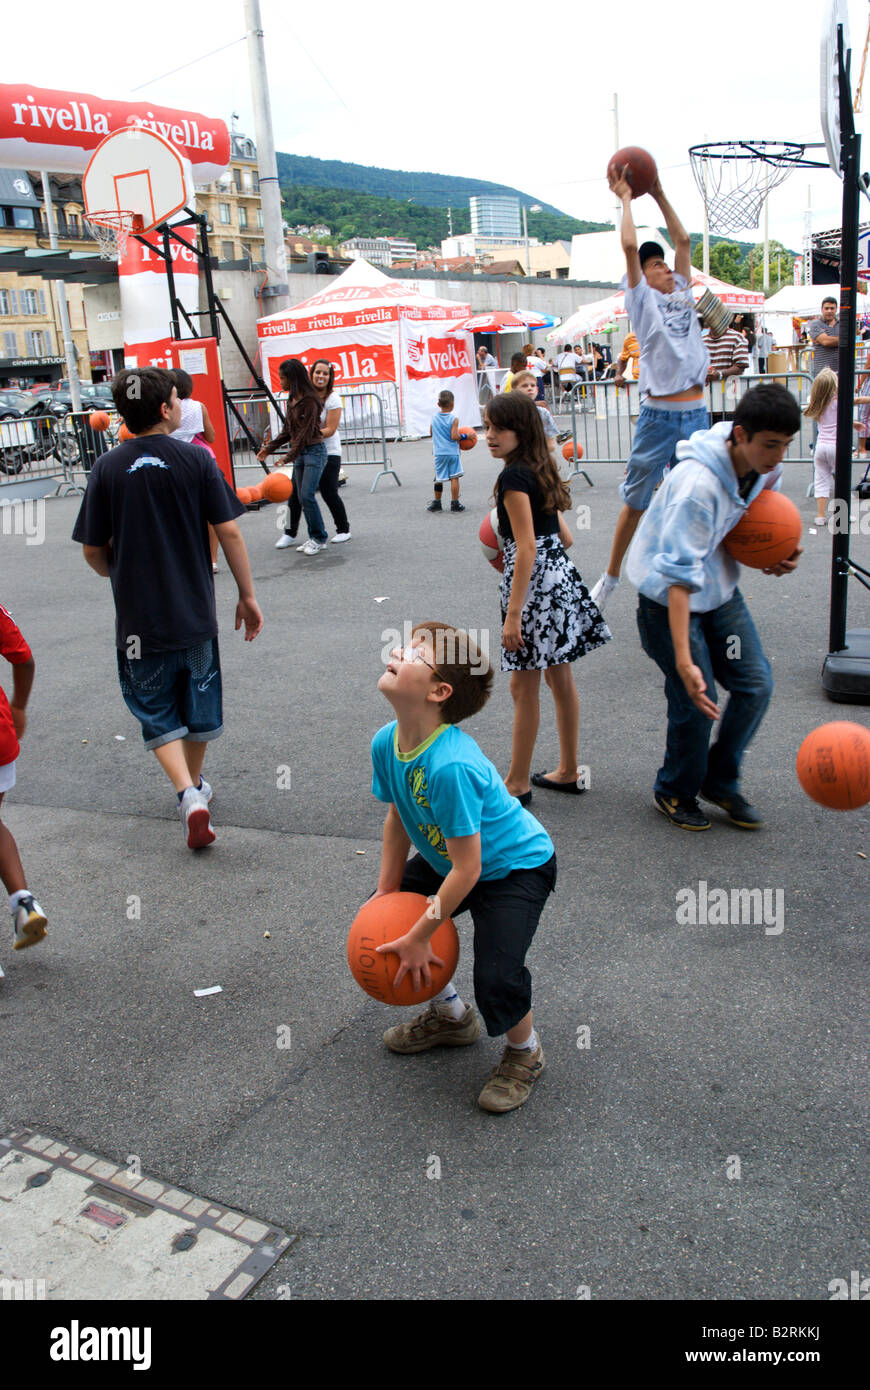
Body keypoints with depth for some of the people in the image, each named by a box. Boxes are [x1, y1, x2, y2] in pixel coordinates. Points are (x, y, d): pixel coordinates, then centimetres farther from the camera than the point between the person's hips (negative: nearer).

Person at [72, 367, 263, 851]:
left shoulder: (108, 468, -5)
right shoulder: (196, 459, -7)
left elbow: (93, 549, -1)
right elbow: (229, 531, -10)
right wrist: (248, 596, -1)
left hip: (139, 617, 0)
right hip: (196, 611, 1)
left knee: (158, 713, 10)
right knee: (199, 700, 20)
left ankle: (188, 794, -7)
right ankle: (196, 784, 36)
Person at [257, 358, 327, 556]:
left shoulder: (310, 400, -15)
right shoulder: (291, 400, 12)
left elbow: (306, 432, -21)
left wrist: (289, 456, -27)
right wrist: (269, 448, 12)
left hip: (314, 451, -9)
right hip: (299, 453, 9)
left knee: (307, 495, -15)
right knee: (301, 497, 6)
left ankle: (319, 539, -4)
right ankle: (314, 538, 13)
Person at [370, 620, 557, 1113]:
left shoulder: (452, 766, -38)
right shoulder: (386, 743, -14)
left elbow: (466, 870, -30)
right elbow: (398, 817, 3)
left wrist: (419, 937, -20)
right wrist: (386, 893, 6)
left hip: (516, 866, -8)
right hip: (449, 857, 9)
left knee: (497, 977, -21)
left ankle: (525, 1052, 16)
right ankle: (452, 1016, 32)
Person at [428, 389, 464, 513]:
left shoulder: (434, 417, 4)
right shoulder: (454, 419, -9)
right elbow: (454, 436, -16)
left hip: (439, 452, 4)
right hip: (452, 452, -4)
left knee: (439, 478, 12)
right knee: (454, 478, 3)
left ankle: (436, 503, 21)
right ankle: (455, 504, 4)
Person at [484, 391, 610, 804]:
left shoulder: (513, 477, -15)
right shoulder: (542, 471, 12)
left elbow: (526, 548, -21)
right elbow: (565, 537, 15)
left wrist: (513, 614, -21)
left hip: (533, 583, -9)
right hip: (560, 577, 9)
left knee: (524, 687, 0)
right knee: (560, 679, 15)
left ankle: (517, 783, 11)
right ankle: (569, 771, 26)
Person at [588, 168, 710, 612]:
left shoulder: (682, 293, 18)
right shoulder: (642, 298, 4)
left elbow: (683, 240, 23)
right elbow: (629, 246, -5)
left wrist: (659, 195, 25)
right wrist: (626, 198, 7)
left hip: (696, 415, 5)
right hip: (659, 415, -5)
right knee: (635, 501, 2)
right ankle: (610, 577, 15)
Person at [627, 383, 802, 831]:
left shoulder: (764, 468, -8)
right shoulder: (697, 484, -33)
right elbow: (679, 577, -36)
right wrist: (684, 660, -41)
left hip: (720, 589, 8)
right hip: (668, 598, -7)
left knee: (756, 684, 2)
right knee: (695, 702, -8)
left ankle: (720, 781, 22)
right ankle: (676, 792, 18)